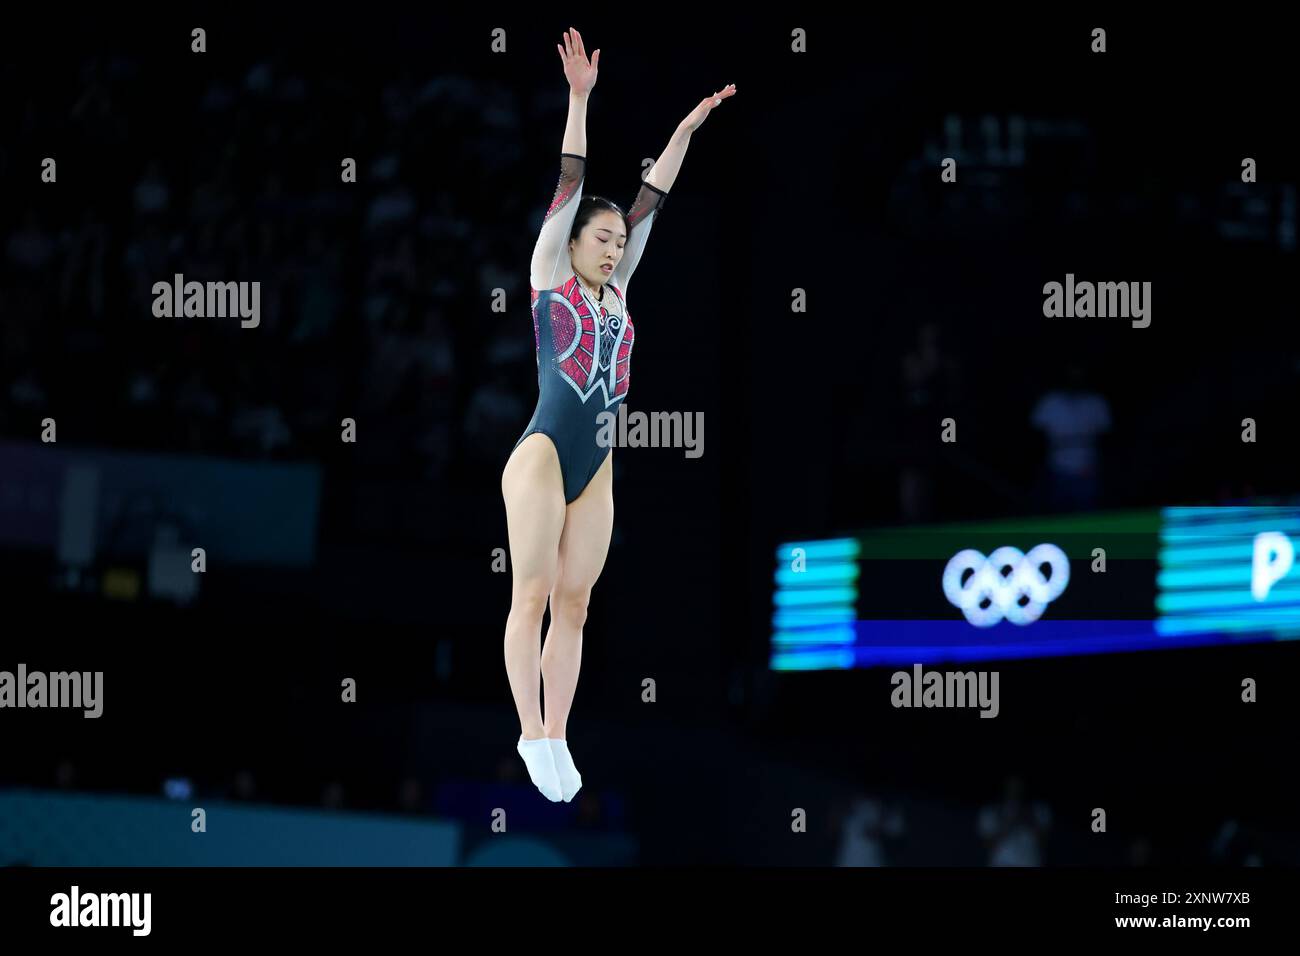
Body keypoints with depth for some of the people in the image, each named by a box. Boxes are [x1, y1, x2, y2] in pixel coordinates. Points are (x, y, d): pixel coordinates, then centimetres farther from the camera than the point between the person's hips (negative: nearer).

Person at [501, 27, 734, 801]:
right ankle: (532, 735, -11)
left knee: (574, 602, 3)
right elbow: (571, 187, -2)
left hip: (597, 472, 6)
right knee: (533, 593, -9)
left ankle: (557, 738, 2)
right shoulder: (551, 279, 3)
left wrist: (688, 128, 18)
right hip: (542, 456, -6)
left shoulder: (615, 293, 16)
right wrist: (579, 99, -7)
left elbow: (650, 202, 17)